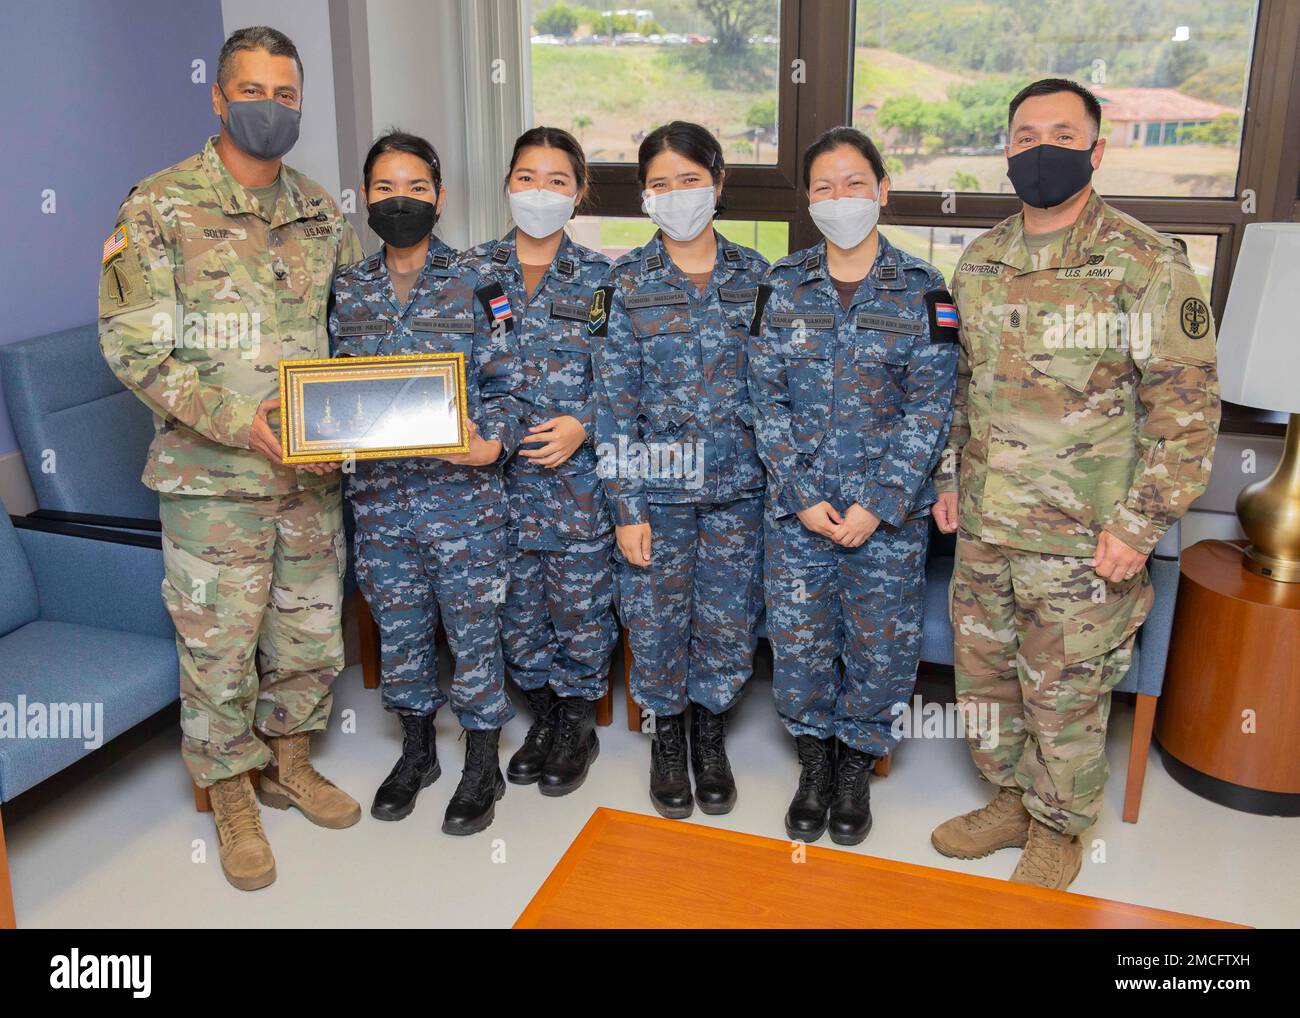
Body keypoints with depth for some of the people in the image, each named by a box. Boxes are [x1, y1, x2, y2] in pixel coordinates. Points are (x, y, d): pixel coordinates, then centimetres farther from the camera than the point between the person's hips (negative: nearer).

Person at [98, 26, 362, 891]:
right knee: (218, 648, 6)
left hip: (313, 473, 4)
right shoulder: (159, 207, -6)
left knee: (311, 634, 15)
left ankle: (290, 764, 37)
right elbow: (133, 344, -12)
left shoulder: (323, 214, 8)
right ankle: (232, 802, 26)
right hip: (211, 478, -4)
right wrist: (235, 419, -23)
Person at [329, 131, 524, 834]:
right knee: (398, 626, 15)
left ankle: (482, 767, 24)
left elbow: (503, 383, -2)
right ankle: (416, 751, 36)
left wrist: (494, 441, -19)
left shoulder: (471, 285, -3)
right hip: (379, 495, 4)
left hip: (463, 494, -3)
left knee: (472, 628, 6)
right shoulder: (349, 291, 7)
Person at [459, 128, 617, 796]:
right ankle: (543, 718, 34)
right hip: (501, 472, 2)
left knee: (579, 605, 6)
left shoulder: (600, 278, -1)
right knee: (516, 604, 12)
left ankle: (579, 728, 28)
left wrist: (583, 425, -14)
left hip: (579, 473, -2)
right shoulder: (473, 270, 3)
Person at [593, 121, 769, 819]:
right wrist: (626, 506, -8)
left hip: (737, 485, 2)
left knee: (728, 623, 9)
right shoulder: (628, 282, -3)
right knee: (656, 622, 8)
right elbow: (614, 401, -5)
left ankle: (710, 738, 34)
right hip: (656, 485, -1)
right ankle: (666, 741, 32)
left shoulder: (754, 275, 2)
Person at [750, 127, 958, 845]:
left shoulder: (922, 290, -2)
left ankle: (856, 766, 30)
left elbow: (930, 407, -6)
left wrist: (879, 503, -13)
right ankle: (814, 764, 30)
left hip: (890, 508, -1)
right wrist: (800, 495, -10)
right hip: (797, 503, 1)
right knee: (796, 638, 7)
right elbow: (767, 397, -1)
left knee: (881, 643, 7)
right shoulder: (782, 286, 2)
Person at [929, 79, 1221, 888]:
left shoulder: (1148, 266, -11)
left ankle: (1059, 829, 32)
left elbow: (1187, 408, -11)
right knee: (983, 675, 18)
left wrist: (1140, 525, -14)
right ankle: (1010, 800, 40)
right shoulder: (980, 262, 7)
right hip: (984, 528, 6)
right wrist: (950, 476, 13)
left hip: (1080, 540, -5)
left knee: (1064, 696, 8)